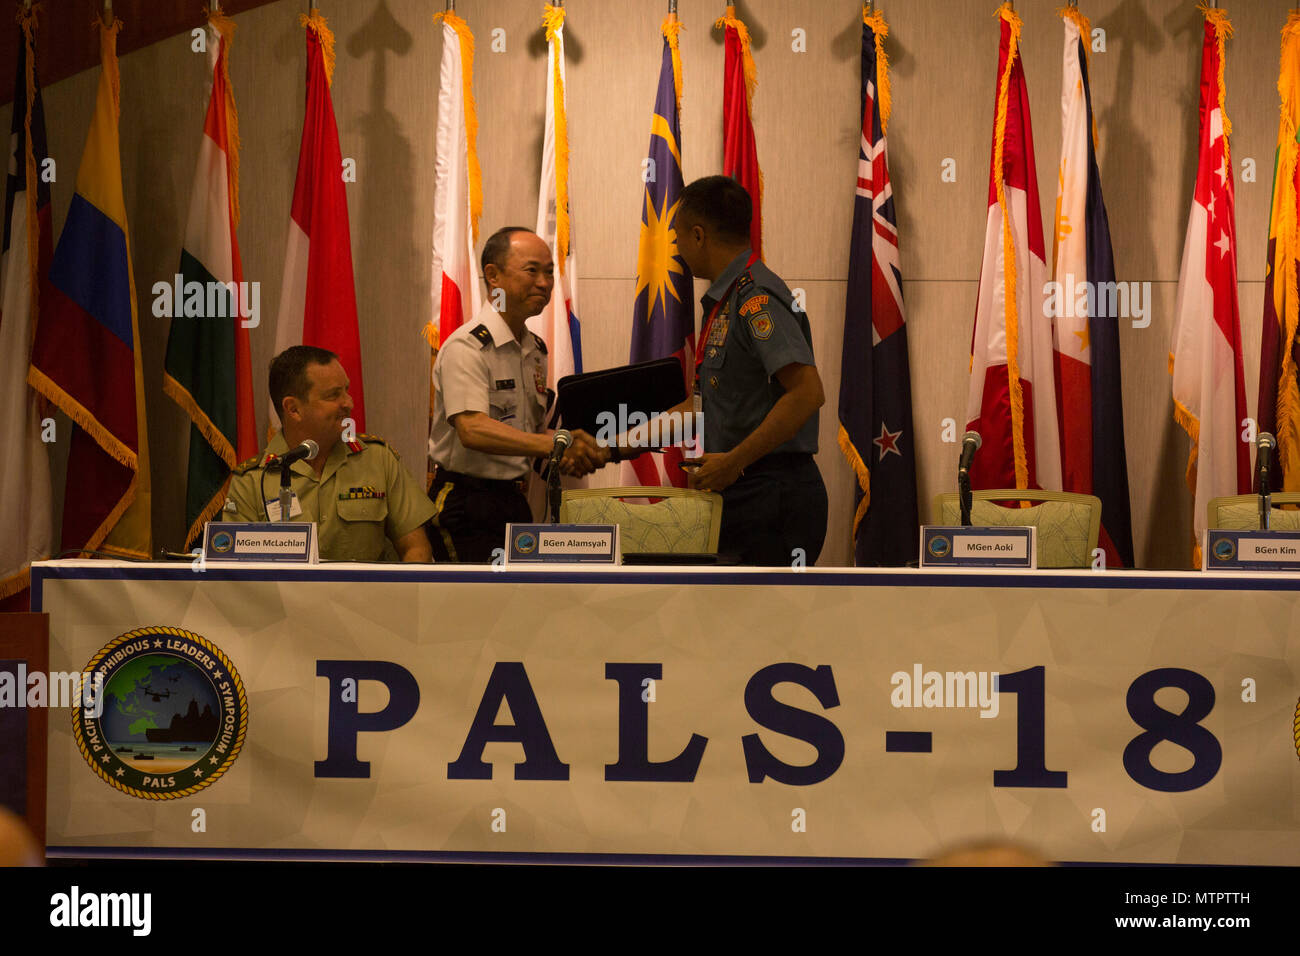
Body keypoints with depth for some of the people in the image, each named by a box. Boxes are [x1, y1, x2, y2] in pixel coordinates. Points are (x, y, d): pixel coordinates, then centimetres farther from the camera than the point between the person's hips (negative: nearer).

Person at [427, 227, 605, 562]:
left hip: (515, 502, 8)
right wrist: (553, 444, -39)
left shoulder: (536, 350, 14)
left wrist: (571, 456, -2)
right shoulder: (466, 347, -14)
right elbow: (472, 429, -29)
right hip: (468, 507, -8)